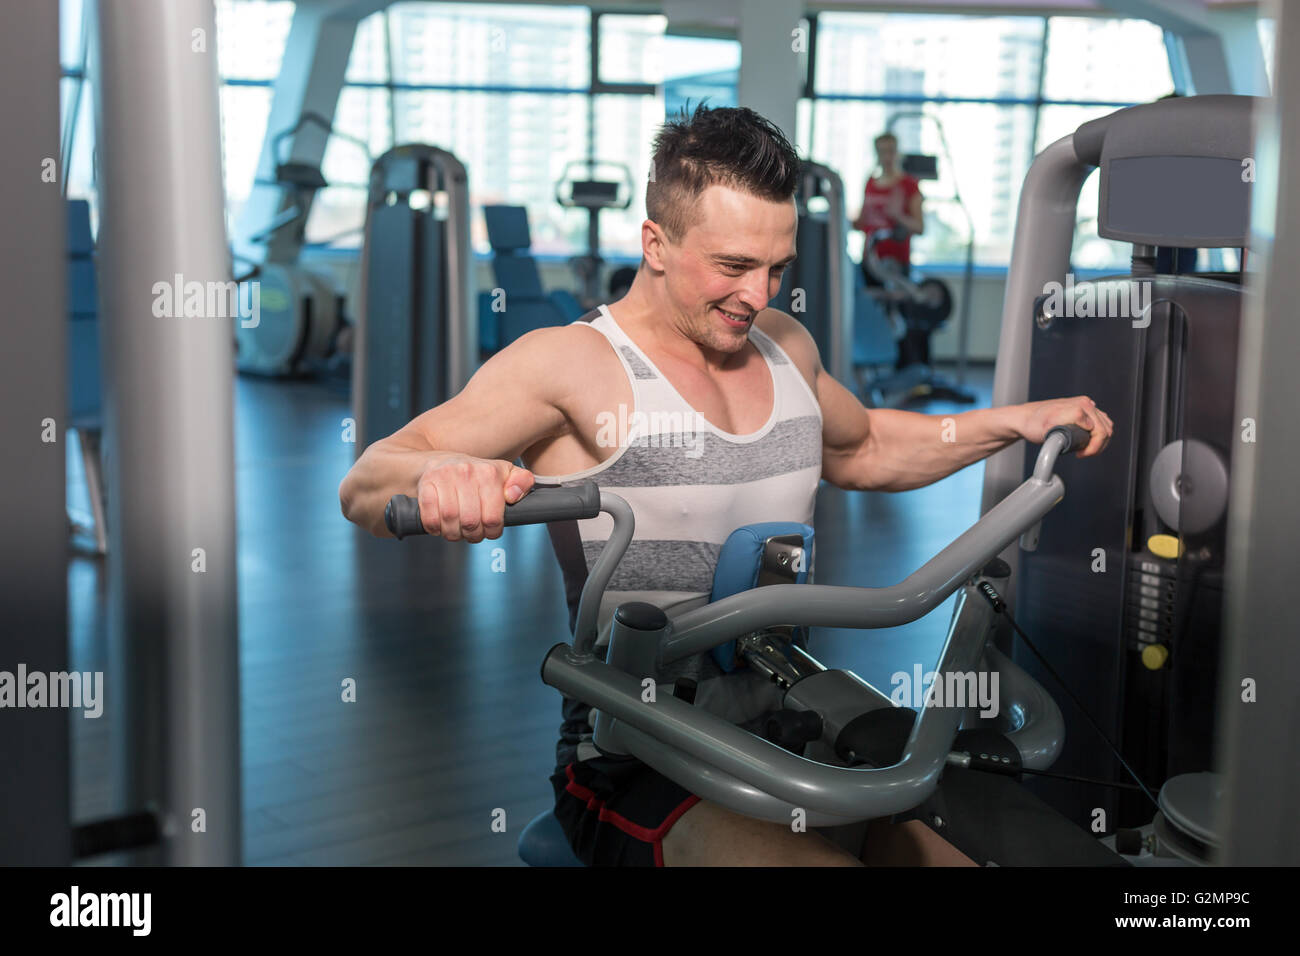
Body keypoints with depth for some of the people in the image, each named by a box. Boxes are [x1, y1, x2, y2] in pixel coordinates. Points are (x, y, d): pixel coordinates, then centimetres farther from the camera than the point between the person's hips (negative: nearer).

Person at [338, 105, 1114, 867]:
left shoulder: (784, 347, 12)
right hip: (638, 771, -6)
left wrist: (1011, 424, 22)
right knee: (818, 859, -31)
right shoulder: (572, 365, -9)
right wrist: (442, 476, -42)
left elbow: (862, 449, 33)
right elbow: (366, 485, -19)